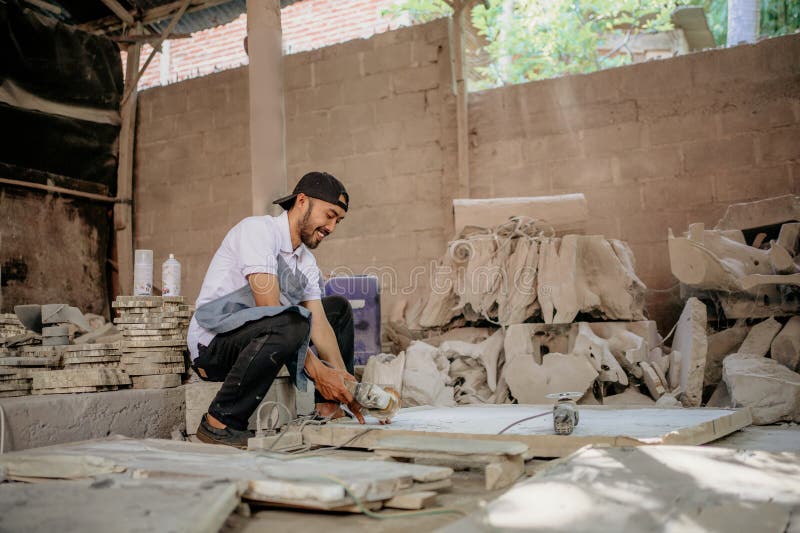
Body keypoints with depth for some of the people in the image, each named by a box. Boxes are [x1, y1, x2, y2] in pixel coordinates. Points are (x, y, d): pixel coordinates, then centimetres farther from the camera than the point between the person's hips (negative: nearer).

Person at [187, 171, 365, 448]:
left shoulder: (306, 261, 11)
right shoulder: (257, 229, -15)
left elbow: (319, 324, 2)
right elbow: (270, 308, -24)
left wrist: (344, 380, -11)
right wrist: (315, 369, -25)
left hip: (258, 336, 9)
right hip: (212, 344, -9)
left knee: (338, 308, 13)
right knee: (289, 324, -37)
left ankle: (330, 406, 9)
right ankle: (220, 422, -24)